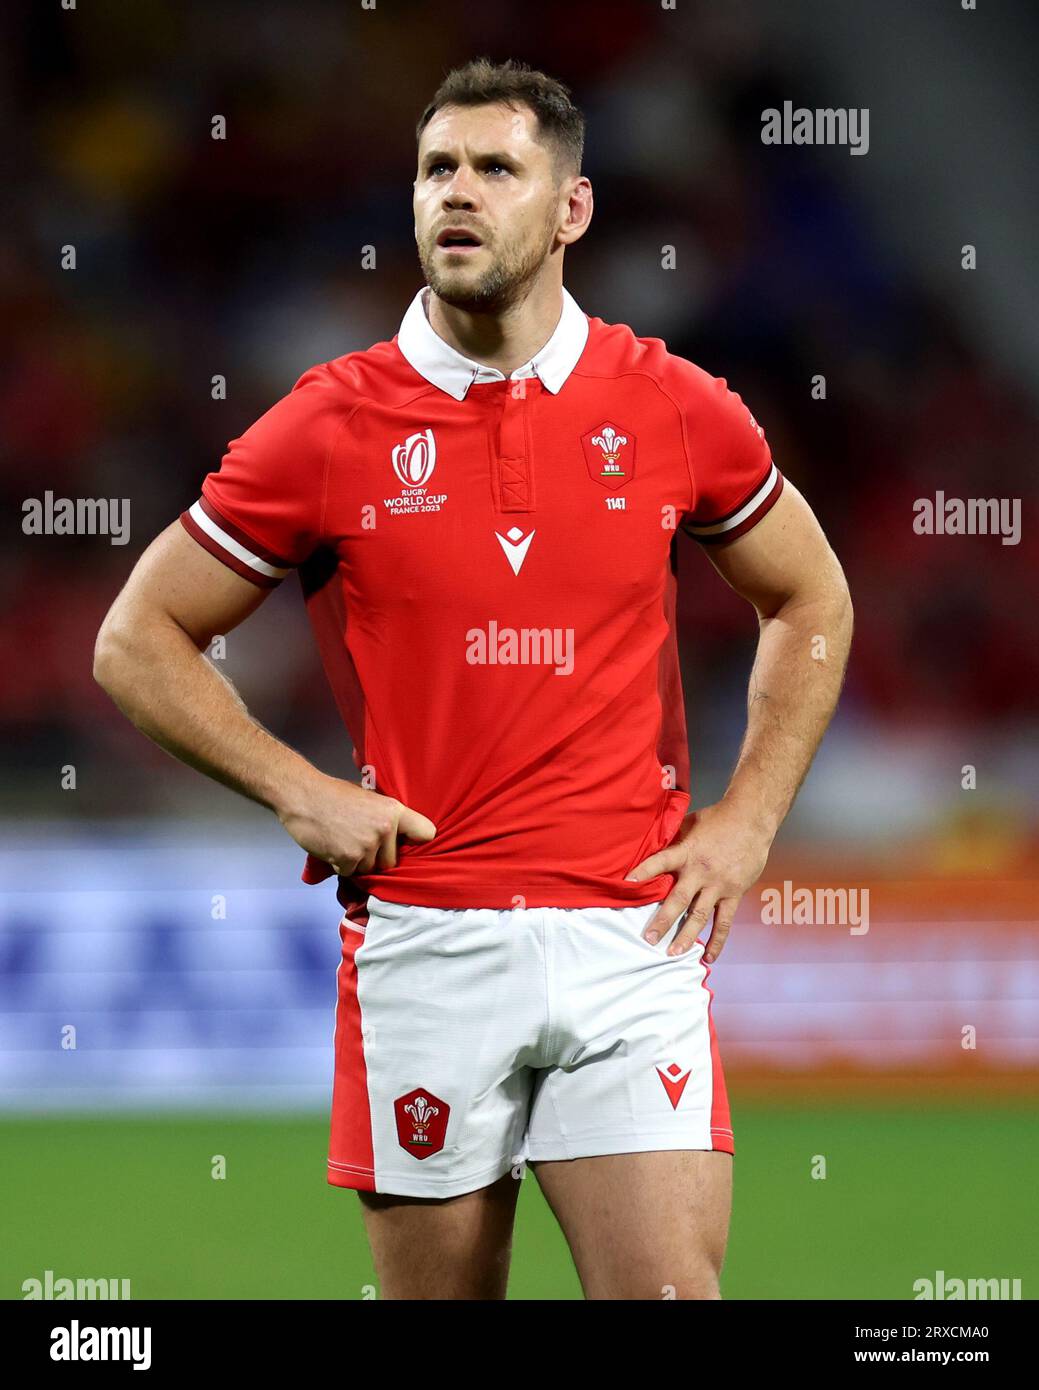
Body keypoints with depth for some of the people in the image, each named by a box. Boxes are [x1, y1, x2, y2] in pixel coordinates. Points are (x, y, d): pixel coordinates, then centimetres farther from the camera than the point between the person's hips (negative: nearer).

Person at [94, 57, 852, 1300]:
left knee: (673, 1287, -9)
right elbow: (137, 641, 8)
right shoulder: (333, 427, 0)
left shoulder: (676, 412, 4)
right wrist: (298, 794, -3)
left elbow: (811, 603, 20)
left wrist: (746, 824, 9)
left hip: (629, 934, 0)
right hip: (422, 946, 0)